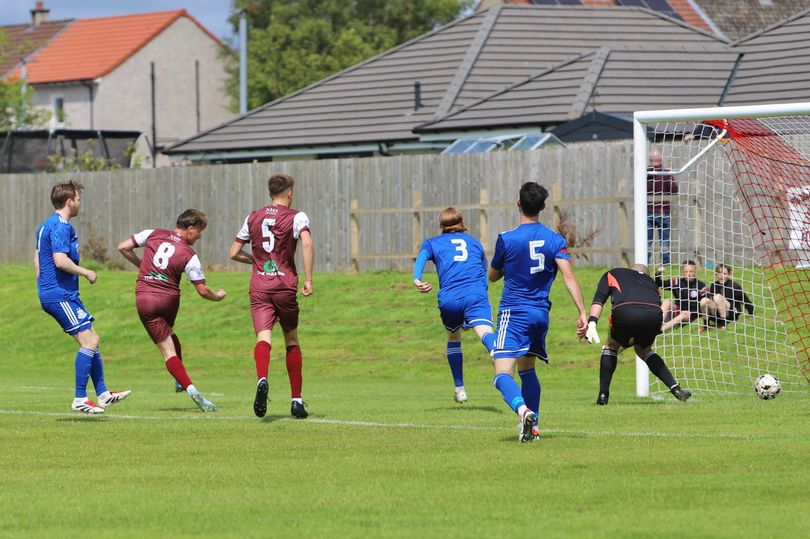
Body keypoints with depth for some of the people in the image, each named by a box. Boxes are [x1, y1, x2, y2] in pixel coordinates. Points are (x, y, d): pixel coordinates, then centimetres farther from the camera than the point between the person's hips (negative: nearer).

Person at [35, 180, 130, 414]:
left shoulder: (46, 226, 17)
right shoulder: (61, 227, -15)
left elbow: (37, 258, 24)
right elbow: (61, 261, -26)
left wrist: (44, 292, 27)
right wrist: (86, 272, -13)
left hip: (55, 294, 11)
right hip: (60, 295, -11)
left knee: (91, 340, 13)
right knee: (89, 341, -12)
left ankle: (103, 394, 16)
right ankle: (80, 399, -12)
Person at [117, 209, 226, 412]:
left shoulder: (153, 234, 2)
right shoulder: (189, 255, -6)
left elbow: (123, 247, 6)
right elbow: (202, 290, -5)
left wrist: (141, 265, 20)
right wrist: (217, 296, 17)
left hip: (144, 300, 0)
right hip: (169, 299, 0)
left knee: (168, 351, -3)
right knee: (169, 333, 32)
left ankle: (190, 388, -18)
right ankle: (180, 382, 34)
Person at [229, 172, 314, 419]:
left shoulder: (253, 218, 12)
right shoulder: (296, 217, 1)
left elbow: (234, 253, 14)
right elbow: (307, 244, -18)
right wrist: (308, 280, -14)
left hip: (259, 288, 1)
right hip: (286, 286, -1)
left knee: (263, 337, -13)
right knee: (292, 341, 15)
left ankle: (262, 379, -44)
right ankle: (296, 400, 16)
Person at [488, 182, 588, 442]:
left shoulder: (507, 239, -7)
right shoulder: (555, 240, 2)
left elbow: (492, 276, 7)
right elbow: (569, 276, -9)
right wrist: (583, 313, -13)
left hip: (514, 313, -5)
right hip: (541, 313, 5)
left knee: (503, 374, -14)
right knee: (527, 369, 24)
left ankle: (523, 410, -41)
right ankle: (533, 428, 21)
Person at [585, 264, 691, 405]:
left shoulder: (611, 274, 35)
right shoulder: (651, 281, 40)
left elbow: (599, 299, 18)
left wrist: (592, 323, 6)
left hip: (624, 311, -2)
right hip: (654, 314, 2)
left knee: (611, 346, 27)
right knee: (643, 350, 31)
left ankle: (603, 395, 20)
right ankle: (676, 389, 21)